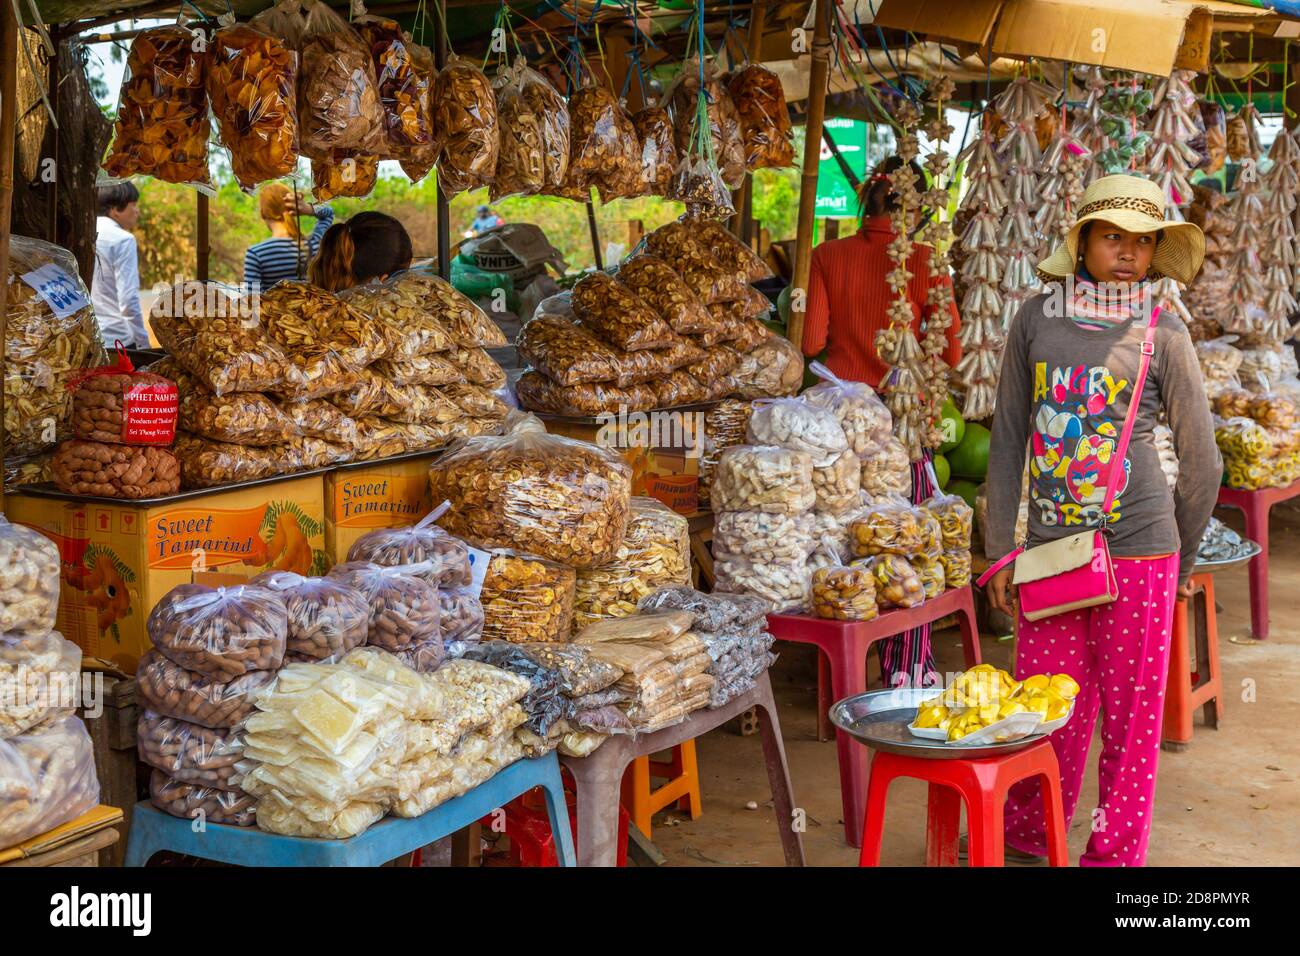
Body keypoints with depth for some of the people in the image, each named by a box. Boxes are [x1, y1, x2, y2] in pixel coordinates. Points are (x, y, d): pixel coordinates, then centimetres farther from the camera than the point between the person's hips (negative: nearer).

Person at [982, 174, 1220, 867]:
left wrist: (1182, 560, 11)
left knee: (1130, 710, 6)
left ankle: (1115, 852, 23)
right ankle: (1029, 833, 32)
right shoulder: (1036, 318, 5)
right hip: (1050, 549, 2)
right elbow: (1008, 439, 8)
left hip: (1137, 549, -2)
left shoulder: (1162, 335, -2)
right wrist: (1000, 549, 5)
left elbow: (1201, 461, 5)